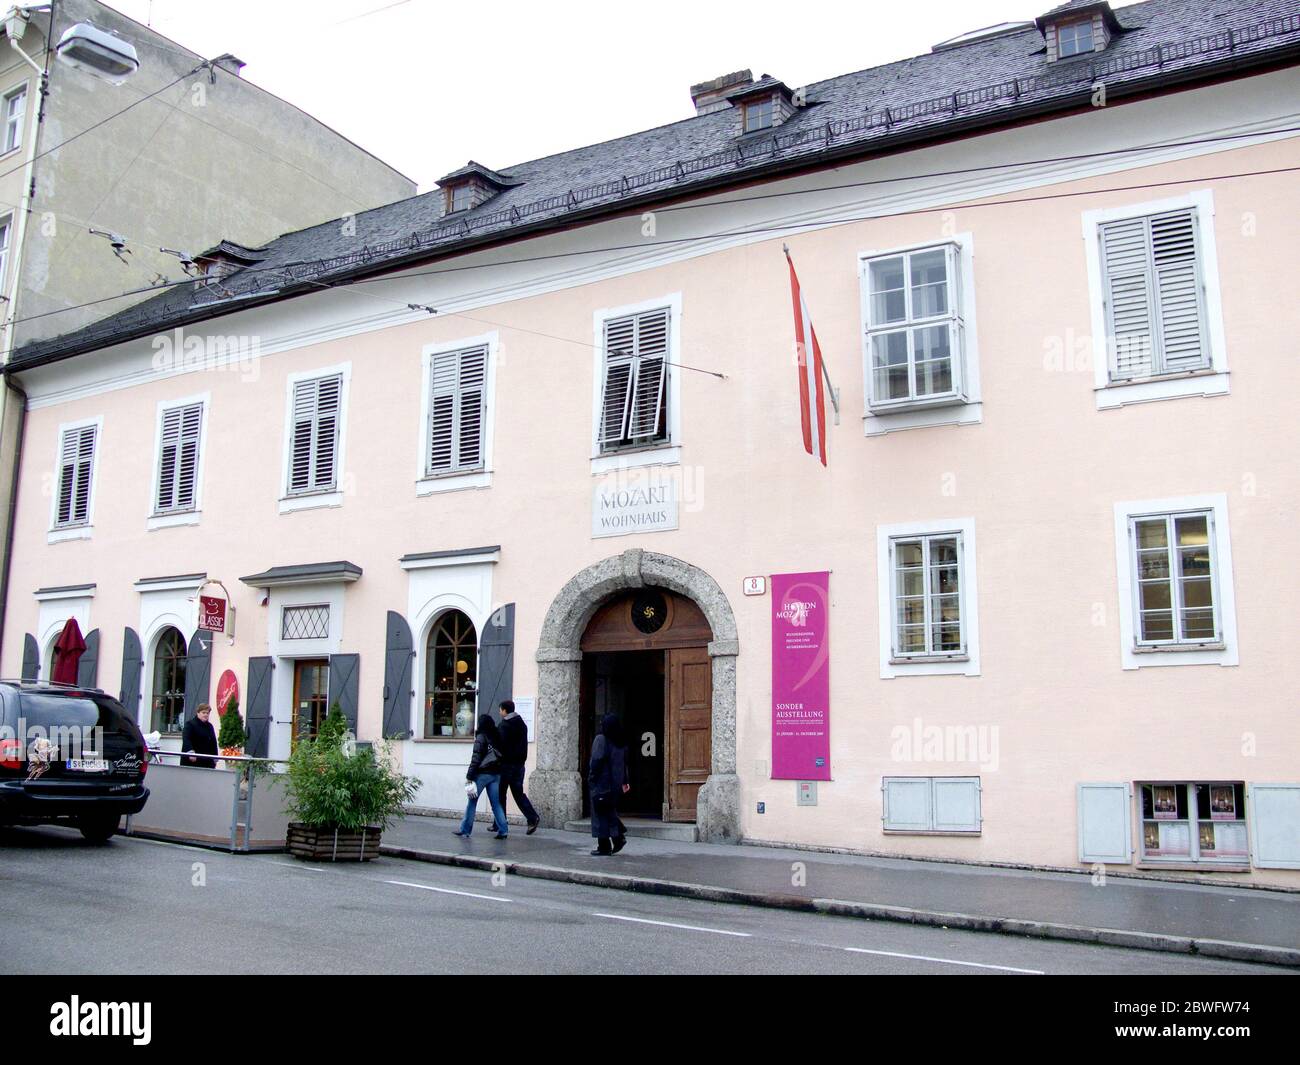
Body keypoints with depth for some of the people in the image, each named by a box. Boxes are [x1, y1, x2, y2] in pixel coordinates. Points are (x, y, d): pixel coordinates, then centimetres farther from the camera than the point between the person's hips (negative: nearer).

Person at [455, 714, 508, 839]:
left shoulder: (481, 737, -7)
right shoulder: (497, 737, 9)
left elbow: (476, 759, -11)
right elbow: (500, 756, 6)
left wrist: (469, 777, -10)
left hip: (482, 773, -5)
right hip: (496, 774, 5)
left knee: (472, 802, 6)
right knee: (496, 803, 7)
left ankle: (465, 829, 11)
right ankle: (502, 830, 0)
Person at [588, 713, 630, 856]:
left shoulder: (601, 740, -13)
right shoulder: (622, 743, 7)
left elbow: (596, 761, -18)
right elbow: (625, 763, 11)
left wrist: (591, 778, -10)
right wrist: (624, 781, 16)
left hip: (601, 784, -6)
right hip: (616, 784, 7)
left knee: (600, 814, 1)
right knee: (610, 812, 20)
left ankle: (604, 847, 4)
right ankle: (619, 836, 8)